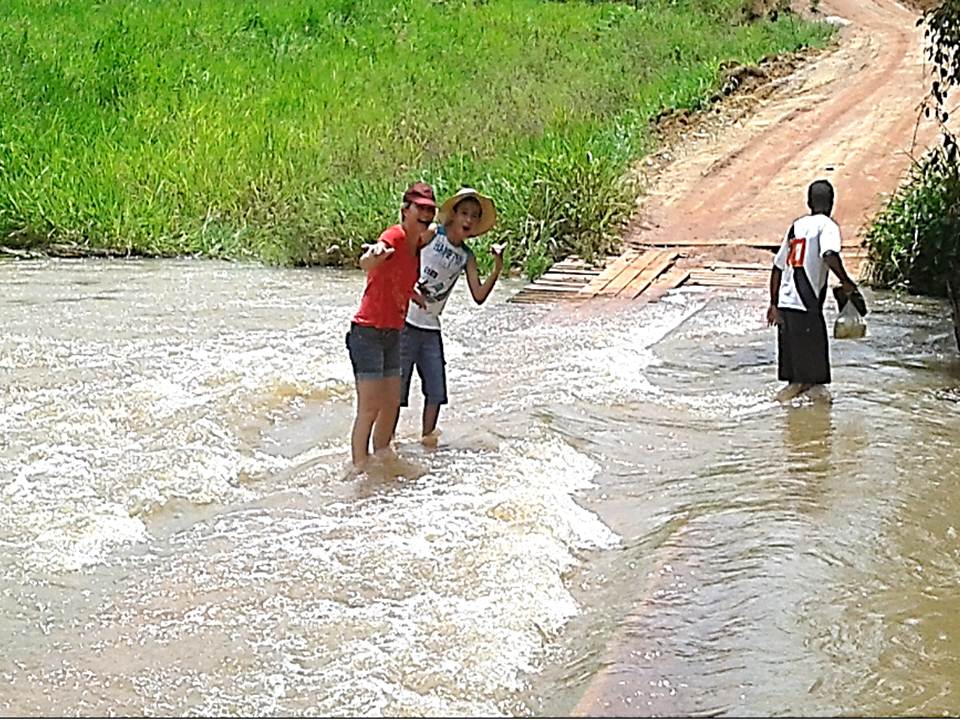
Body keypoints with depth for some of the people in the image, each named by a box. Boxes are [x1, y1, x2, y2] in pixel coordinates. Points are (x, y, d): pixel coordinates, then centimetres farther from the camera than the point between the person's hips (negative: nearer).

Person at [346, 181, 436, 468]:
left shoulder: (415, 243, 10)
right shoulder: (394, 236, -15)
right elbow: (366, 265, -38)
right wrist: (374, 254, -59)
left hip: (392, 334, 9)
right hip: (368, 333, -9)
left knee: (392, 404, 14)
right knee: (369, 408, -10)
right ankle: (359, 468, -6)